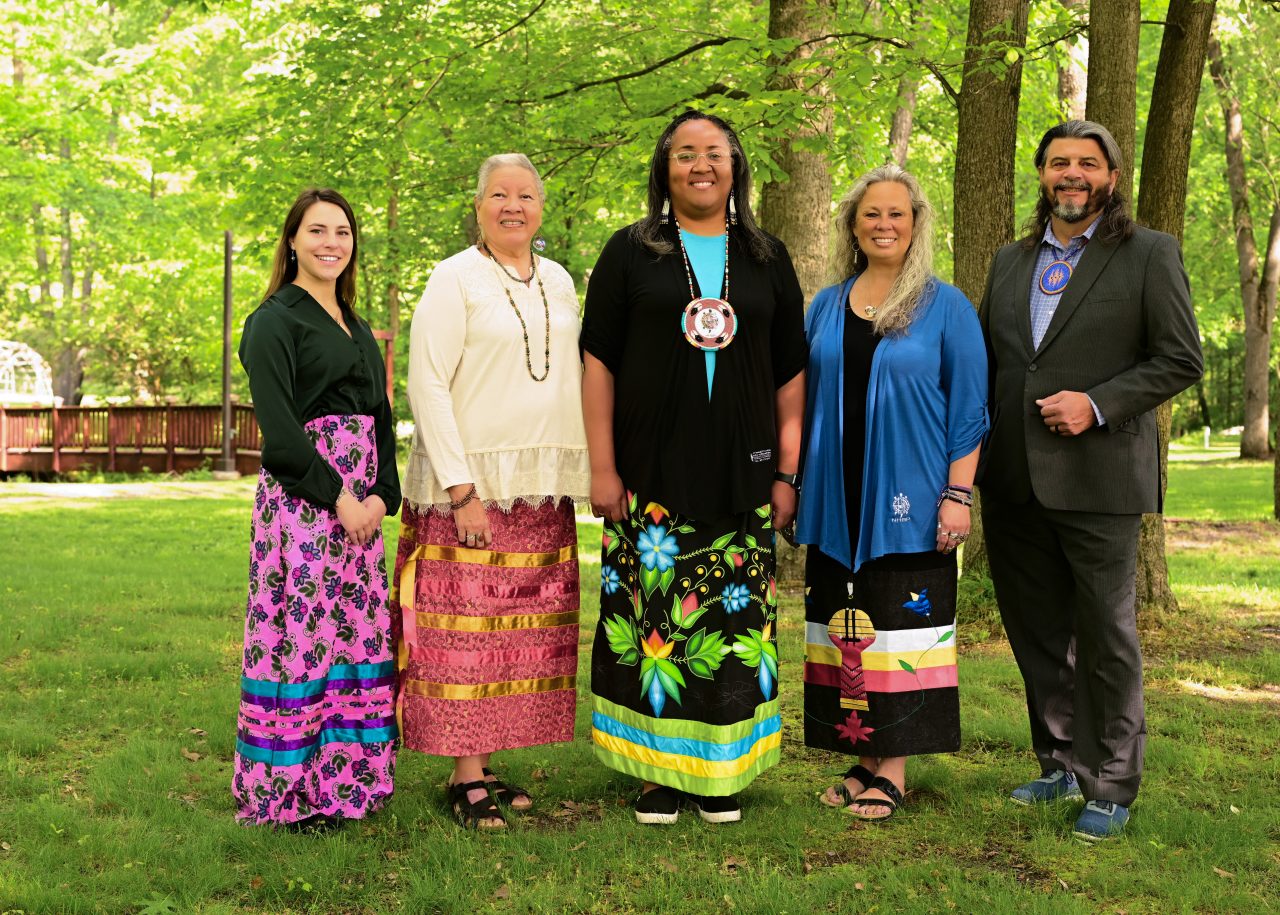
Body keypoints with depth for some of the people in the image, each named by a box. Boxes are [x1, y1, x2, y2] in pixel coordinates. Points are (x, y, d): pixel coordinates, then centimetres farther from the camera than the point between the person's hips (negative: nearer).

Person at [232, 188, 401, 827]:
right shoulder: (274, 321, -3)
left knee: (357, 630, 6)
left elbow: (380, 416, 14)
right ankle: (289, 791, 3)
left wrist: (382, 494, -1)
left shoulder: (356, 326, 19)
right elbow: (279, 430, -13)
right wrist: (339, 497, -14)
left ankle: (344, 779, 15)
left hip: (361, 503, 7)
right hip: (300, 499, -7)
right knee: (300, 633, -6)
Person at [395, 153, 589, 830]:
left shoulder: (558, 282, 15)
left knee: (526, 632, 6)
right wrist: (461, 489, -16)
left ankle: (486, 764, 15)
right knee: (467, 628, -5)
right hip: (470, 482, -6)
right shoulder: (454, 279, -4)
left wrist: (586, 473, 11)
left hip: (542, 489, 6)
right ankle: (465, 777, 3)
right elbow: (427, 386, -10)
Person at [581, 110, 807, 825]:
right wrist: (602, 466, -4)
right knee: (653, 623, -2)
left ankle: (722, 771, 14)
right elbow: (599, 363, 2)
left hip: (742, 479, 2)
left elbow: (791, 376, 11)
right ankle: (660, 769, 11)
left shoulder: (769, 261, 12)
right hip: (652, 477, -1)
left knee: (734, 625, 2)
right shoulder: (630, 254, 6)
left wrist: (789, 472, 5)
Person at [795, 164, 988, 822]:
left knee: (900, 626, -3)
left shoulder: (946, 308, 0)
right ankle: (863, 761, 15)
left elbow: (968, 411, -2)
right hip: (837, 502, 4)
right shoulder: (825, 308, 11)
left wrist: (958, 494, -9)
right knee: (846, 624, 6)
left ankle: (892, 770, 5)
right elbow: (805, 401, 15)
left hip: (909, 502, -4)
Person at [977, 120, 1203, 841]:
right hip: (1015, 484, 5)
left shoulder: (1150, 255, -1)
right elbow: (985, 357, 17)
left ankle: (1112, 787, 13)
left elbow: (1182, 361, -5)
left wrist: (1097, 404, -17)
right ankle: (1061, 763, 28)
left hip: (1097, 480, -5)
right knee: (1038, 634, 13)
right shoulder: (1011, 261, 14)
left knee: (1106, 640, 2)